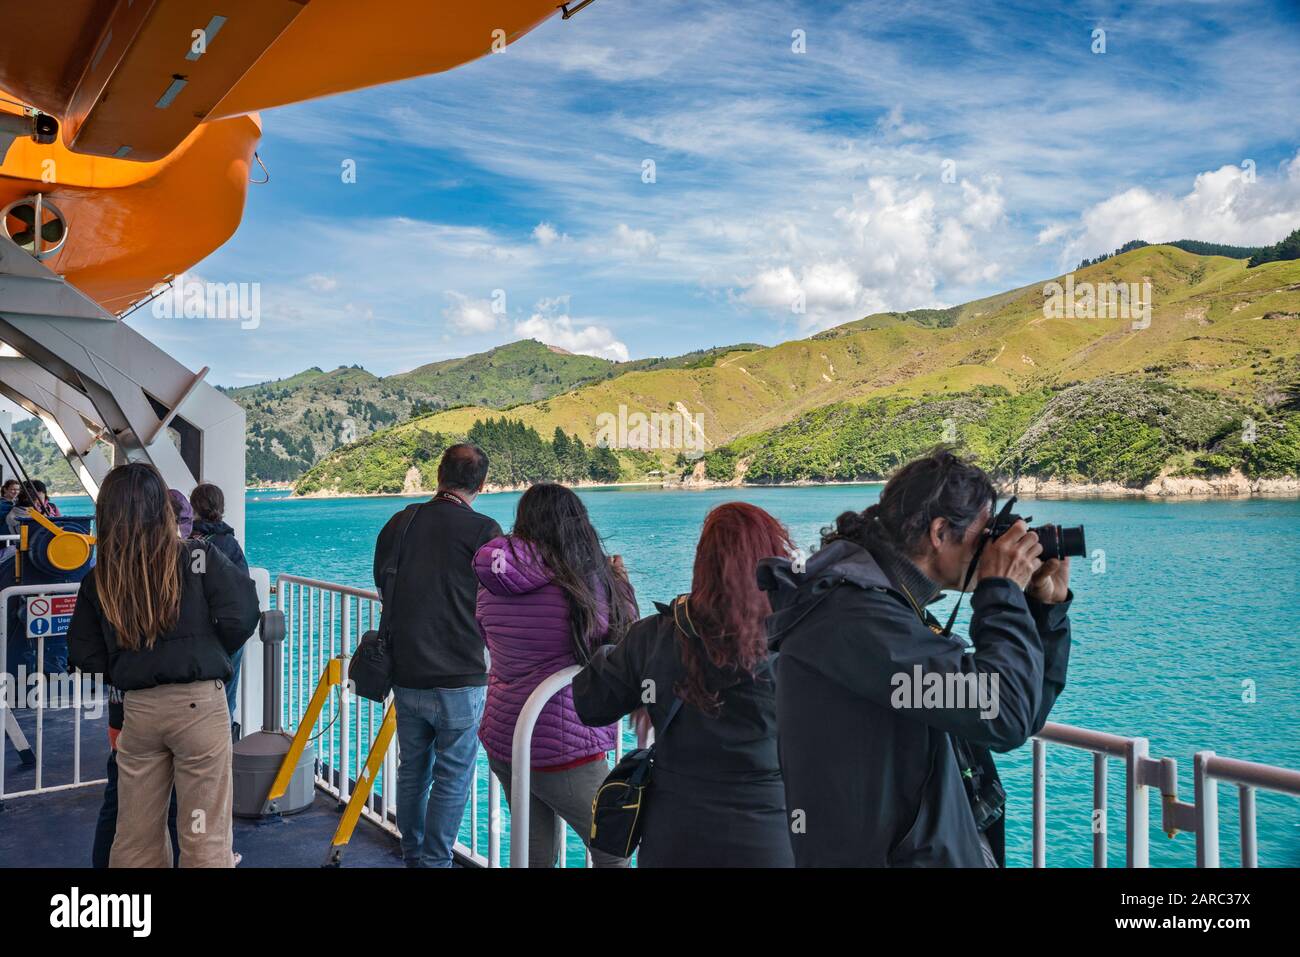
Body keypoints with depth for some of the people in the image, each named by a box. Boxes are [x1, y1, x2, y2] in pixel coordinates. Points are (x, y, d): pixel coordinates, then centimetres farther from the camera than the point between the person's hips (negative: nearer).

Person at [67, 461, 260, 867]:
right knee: (205, 835, 4)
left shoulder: (98, 579, 2)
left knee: (135, 836, 18)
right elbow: (240, 618, -14)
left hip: (136, 709, 4)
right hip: (199, 704, -3)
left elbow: (85, 655, 4)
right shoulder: (199, 558, -8)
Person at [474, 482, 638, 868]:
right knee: (613, 854, 11)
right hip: (563, 748, -6)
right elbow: (628, 640, -3)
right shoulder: (587, 583, -15)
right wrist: (620, 580, 11)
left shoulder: (489, 586, 0)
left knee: (535, 855, 19)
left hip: (501, 742, 6)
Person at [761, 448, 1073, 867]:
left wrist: (1048, 607, 5)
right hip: (896, 855, -9)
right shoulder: (853, 616, -22)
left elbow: (1024, 719, 13)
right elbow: (1002, 715, -26)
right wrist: (1004, 595, -13)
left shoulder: (894, 609, 8)